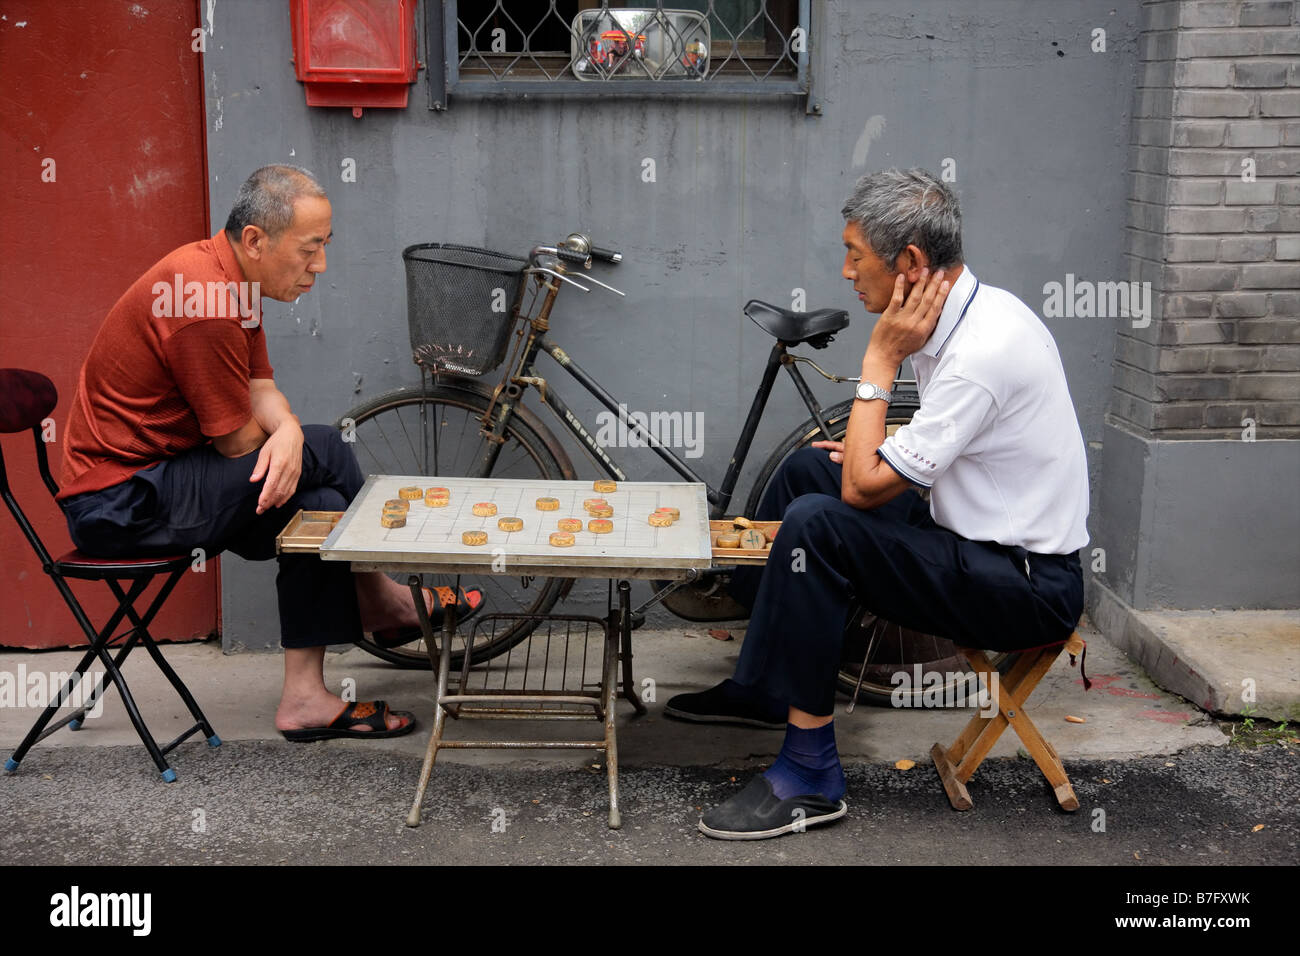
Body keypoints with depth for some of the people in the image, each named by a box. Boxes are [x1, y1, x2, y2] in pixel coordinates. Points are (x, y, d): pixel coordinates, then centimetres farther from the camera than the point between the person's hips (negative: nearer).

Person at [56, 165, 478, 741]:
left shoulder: (232, 277, 6)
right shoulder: (207, 302, -27)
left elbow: (260, 386, 4)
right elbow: (237, 440, -21)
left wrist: (288, 431, -19)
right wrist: (299, 441, 2)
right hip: (123, 504, -10)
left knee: (317, 506, 4)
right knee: (325, 454, -14)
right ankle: (380, 601, 5)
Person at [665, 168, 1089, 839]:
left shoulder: (982, 353, -27)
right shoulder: (974, 312, 3)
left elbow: (865, 487, -24)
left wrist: (880, 362, -16)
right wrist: (880, 455, 6)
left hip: (1029, 587, -10)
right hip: (988, 537, 10)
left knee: (817, 523, -25)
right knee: (808, 467, 10)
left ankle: (810, 776, -15)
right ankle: (757, 688, 19)